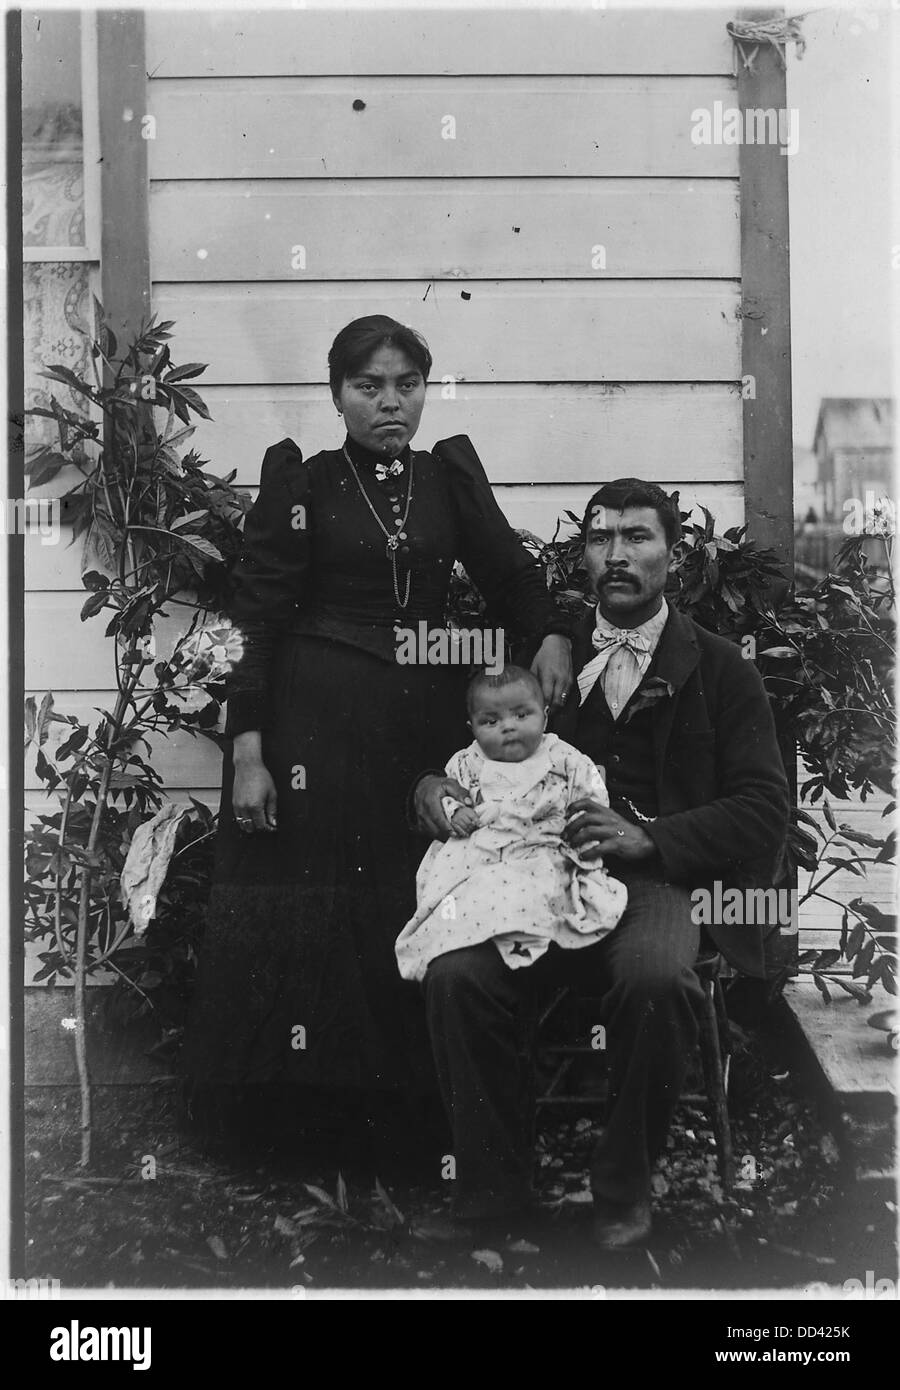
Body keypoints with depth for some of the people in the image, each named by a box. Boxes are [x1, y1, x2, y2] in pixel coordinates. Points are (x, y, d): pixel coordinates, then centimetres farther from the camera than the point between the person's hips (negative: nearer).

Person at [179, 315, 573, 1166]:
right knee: (302, 911, -1)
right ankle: (288, 1110, 14)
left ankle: (393, 1103, 19)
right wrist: (247, 751, -12)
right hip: (315, 720, -3)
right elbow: (256, 618, -5)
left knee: (408, 905, 5)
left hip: (421, 716, 4)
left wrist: (550, 633, -9)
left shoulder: (450, 475, 9)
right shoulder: (300, 482, -2)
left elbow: (507, 570, 13)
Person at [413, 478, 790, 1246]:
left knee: (655, 976, -36)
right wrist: (432, 783, -3)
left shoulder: (721, 667, 11)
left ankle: (624, 1188, -9)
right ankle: (493, 1191, -7)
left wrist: (646, 839, -15)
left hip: (660, 874, -2)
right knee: (455, 974, -28)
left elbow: (763, 809, 1)